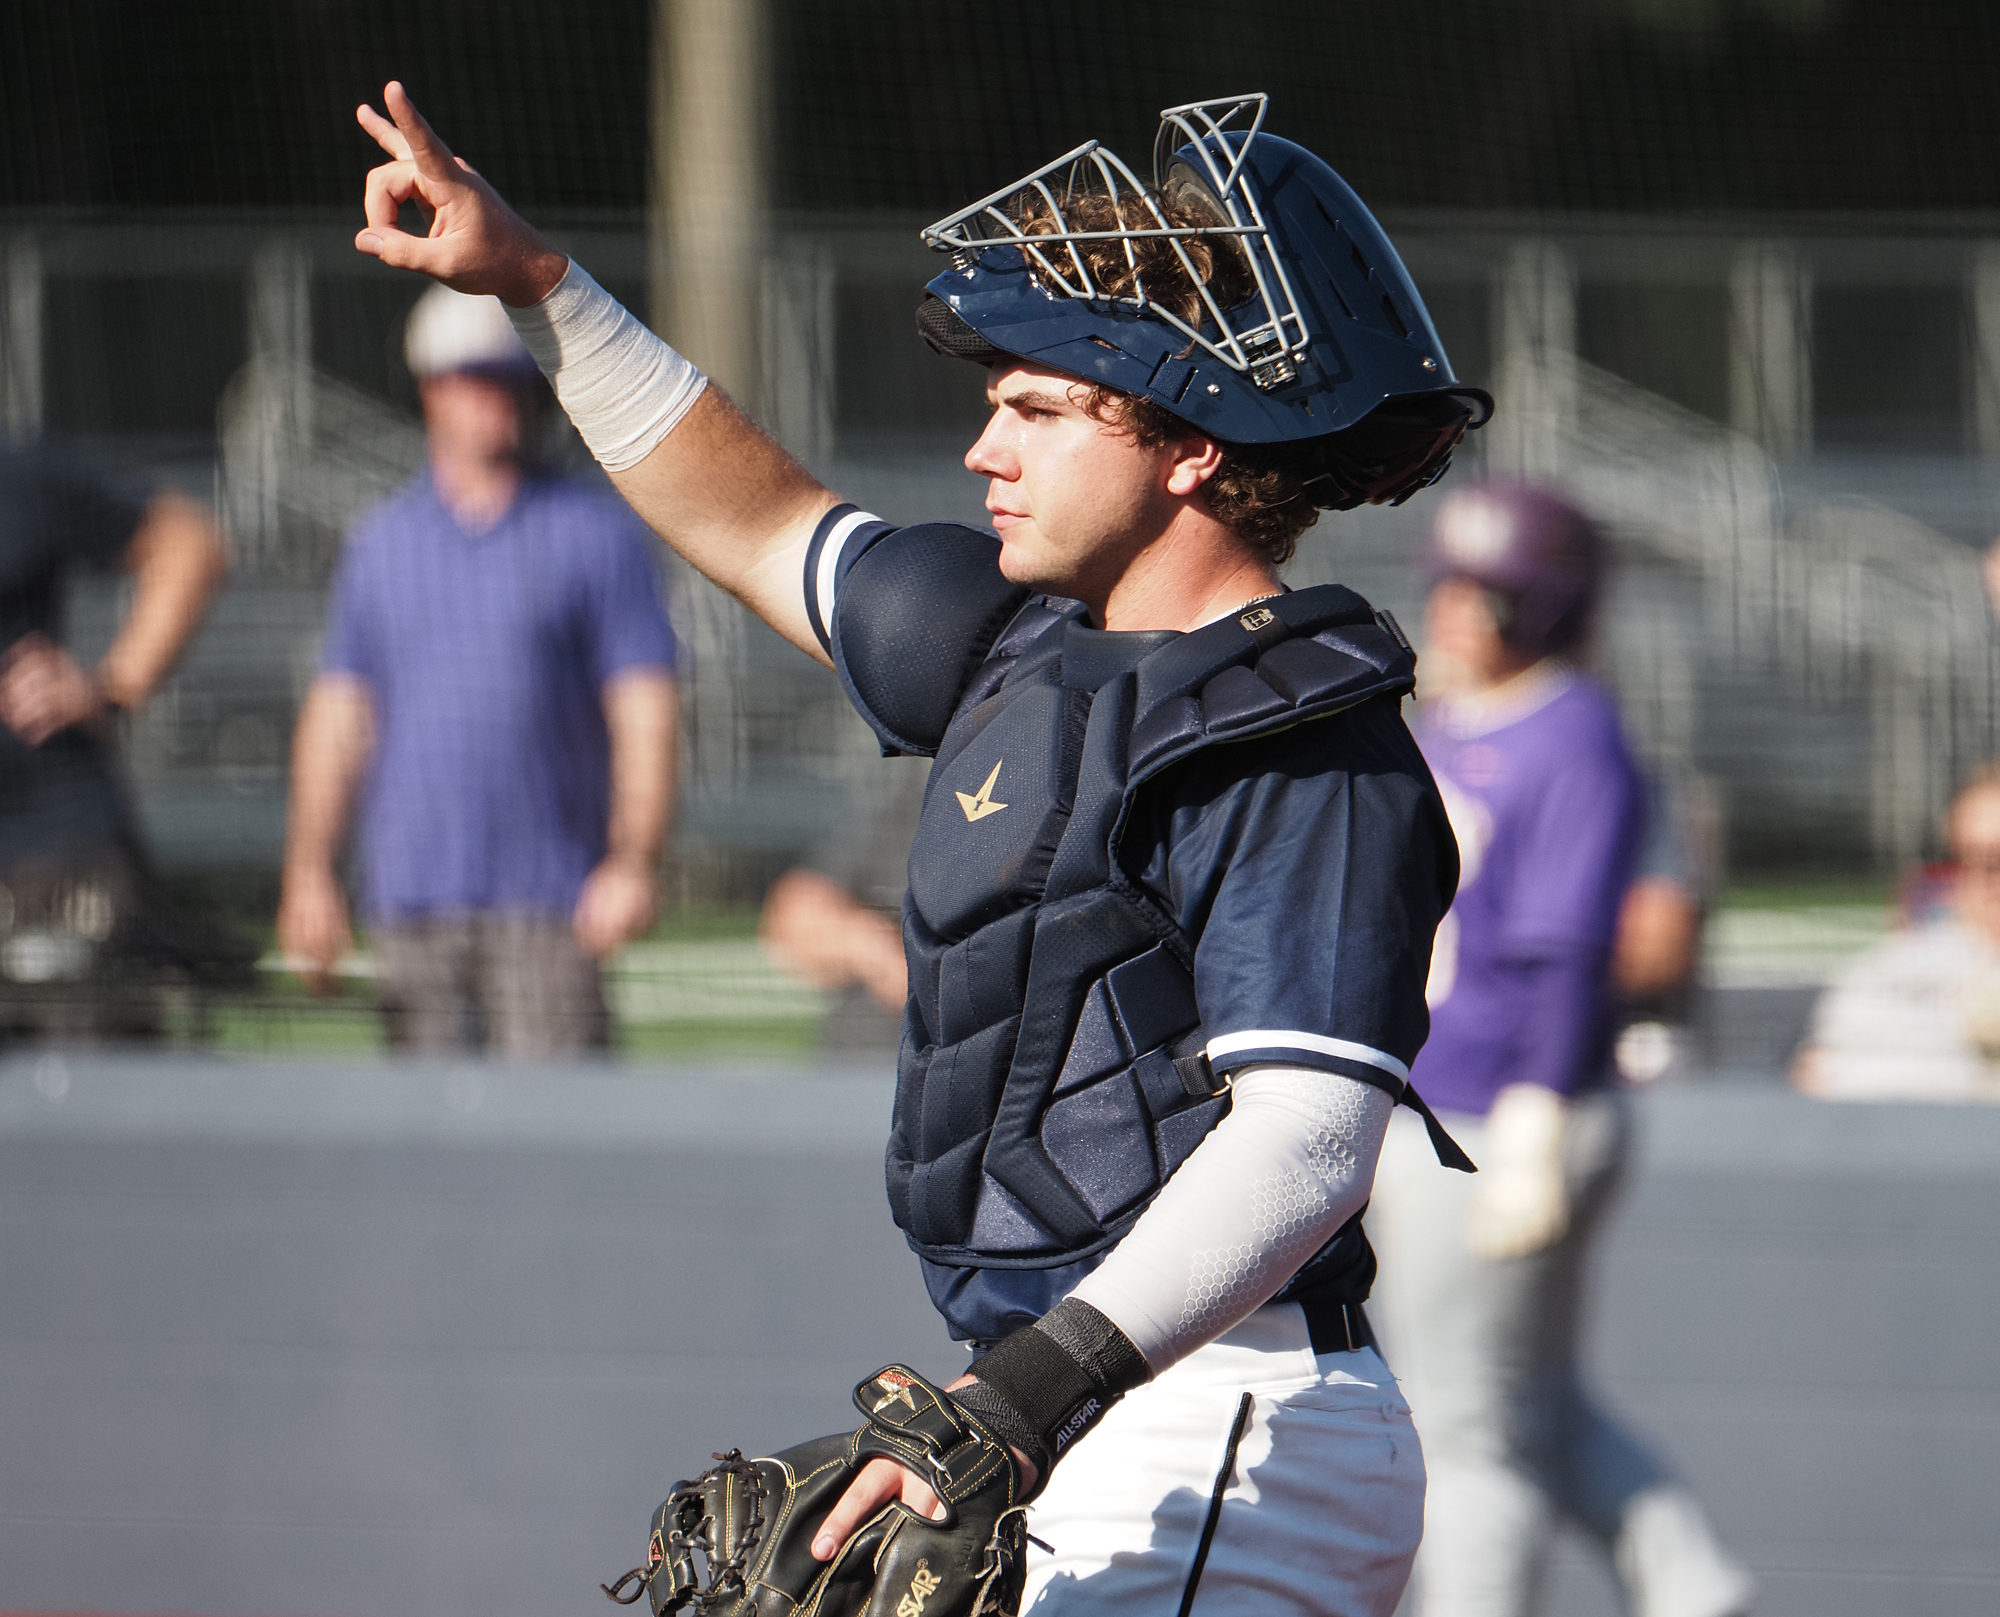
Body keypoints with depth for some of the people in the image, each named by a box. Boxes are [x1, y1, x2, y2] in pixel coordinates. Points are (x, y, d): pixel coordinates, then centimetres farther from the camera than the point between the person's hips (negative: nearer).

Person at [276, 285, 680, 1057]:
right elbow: (337, 717, 14)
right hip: (411, 899, 3)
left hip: (549, 899, -3)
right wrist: (309, 872, 5)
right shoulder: (381, 544, 13)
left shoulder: (599, 535, 4)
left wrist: (633, 862, -14)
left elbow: (645, 716, -1)